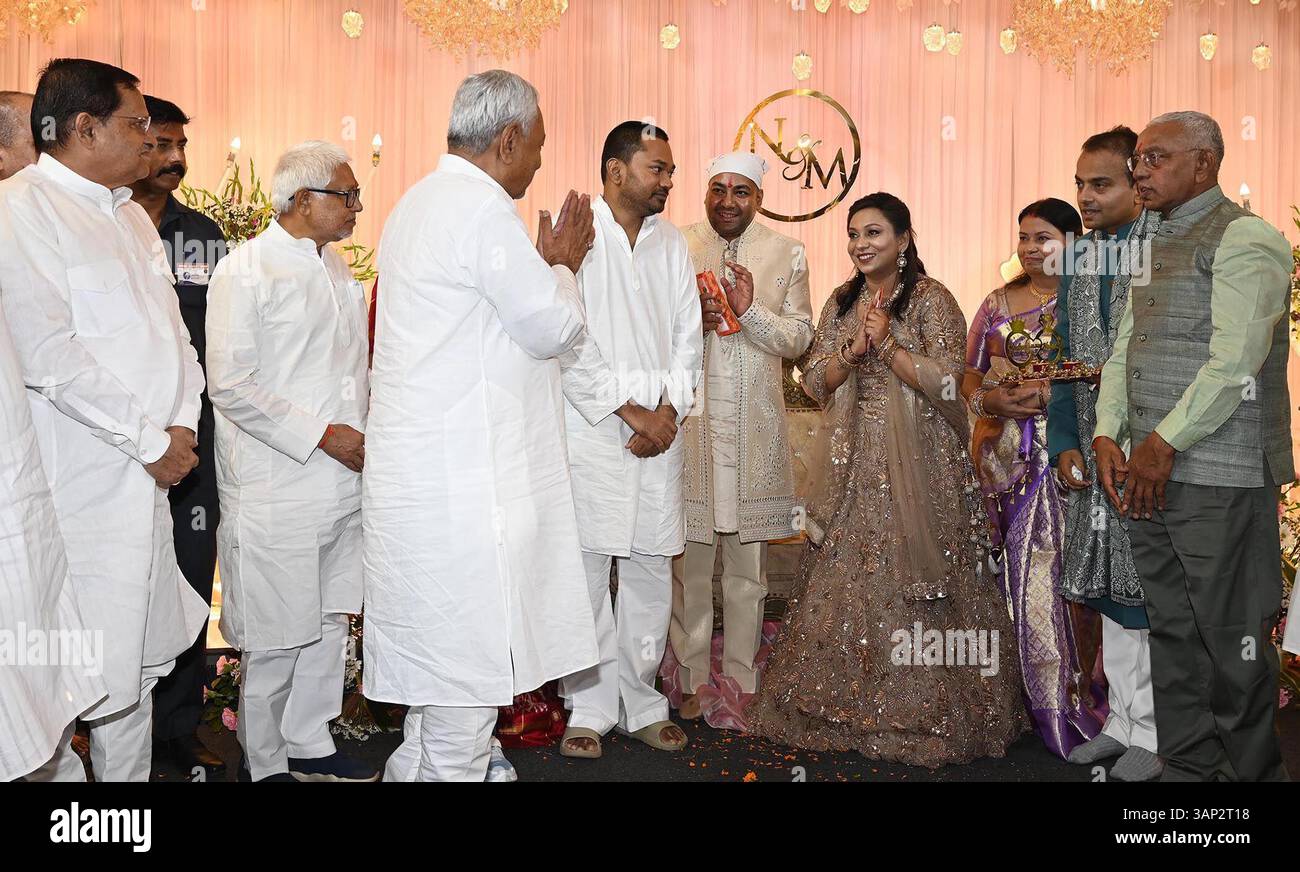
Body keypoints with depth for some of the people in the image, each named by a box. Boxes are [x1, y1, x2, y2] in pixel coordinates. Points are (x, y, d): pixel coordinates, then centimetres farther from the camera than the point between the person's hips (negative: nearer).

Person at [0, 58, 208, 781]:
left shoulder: (130, 215, 17)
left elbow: (172, 328, 16)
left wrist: (183, 423, 0)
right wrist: (150, 442, -13)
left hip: (150, 475, 8)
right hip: (79, 483, -8)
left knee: (136, 651, 14)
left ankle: (129, 774, 27)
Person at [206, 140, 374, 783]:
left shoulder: (334, 266, 15)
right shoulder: (244, 271, -10)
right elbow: (230, 387, -15)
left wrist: (366, 432, 13)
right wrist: (321, 435, -17)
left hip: (342, 482, 8)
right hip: (276, 493, -8)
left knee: (329, 623, 15)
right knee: (275, 639, 2)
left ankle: (310, 745, 31)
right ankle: (264, 762, 20)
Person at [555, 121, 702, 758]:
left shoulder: (672, 243, 15)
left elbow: (689, 334, 13)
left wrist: (669, 408, -2)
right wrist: (631, 411, -10)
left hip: (659, 433, 5)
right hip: (589, 432, -5)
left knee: (651, 570, 8)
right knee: (584, 570, -1)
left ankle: (641, 702, 20)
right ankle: (590, 708, 11)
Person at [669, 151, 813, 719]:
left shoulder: (787, 255, 8)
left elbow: (798, 339, 3)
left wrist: (752, 311, -13)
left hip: (755, 424, 1)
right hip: (689, 416, -1)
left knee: (748, 563, 8)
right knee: (688, 561, 4)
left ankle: (739, 679, 21)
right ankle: (692, 679, 18)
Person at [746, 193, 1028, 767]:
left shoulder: (931, 300, -4)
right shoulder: (841, 302, 13)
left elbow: (945, 383, -10)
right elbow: (814, 382, 7)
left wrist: (889, 343, -18)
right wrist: (854, 349, -9)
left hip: (915, 466, -5)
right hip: (853, 465, 5)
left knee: (907, 582, -4)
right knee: (845, 580, 5)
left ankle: (915, 712, 10)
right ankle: (847, 704, 18)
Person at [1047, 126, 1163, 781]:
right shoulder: (1078, 260, 10)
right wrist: (1065, 444, 4)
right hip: (1093, 453, 6)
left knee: (1152, 594, 1)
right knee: (1110, 590, 13)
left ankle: (1155, 732, 17)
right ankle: (1122, 719, 27)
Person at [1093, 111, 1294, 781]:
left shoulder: (1245, 239, -6)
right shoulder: (1158, 247, 19)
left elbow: (1234, 363, -16)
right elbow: (1122, 353, 16)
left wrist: (1164, 442, -14)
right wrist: (1108, 436, 3)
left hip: (1221, 479, -8)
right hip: (1151, 475, 8)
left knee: (1231, 638, -1)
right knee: (1171, 631, 13)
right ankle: (1186, 768, 24)